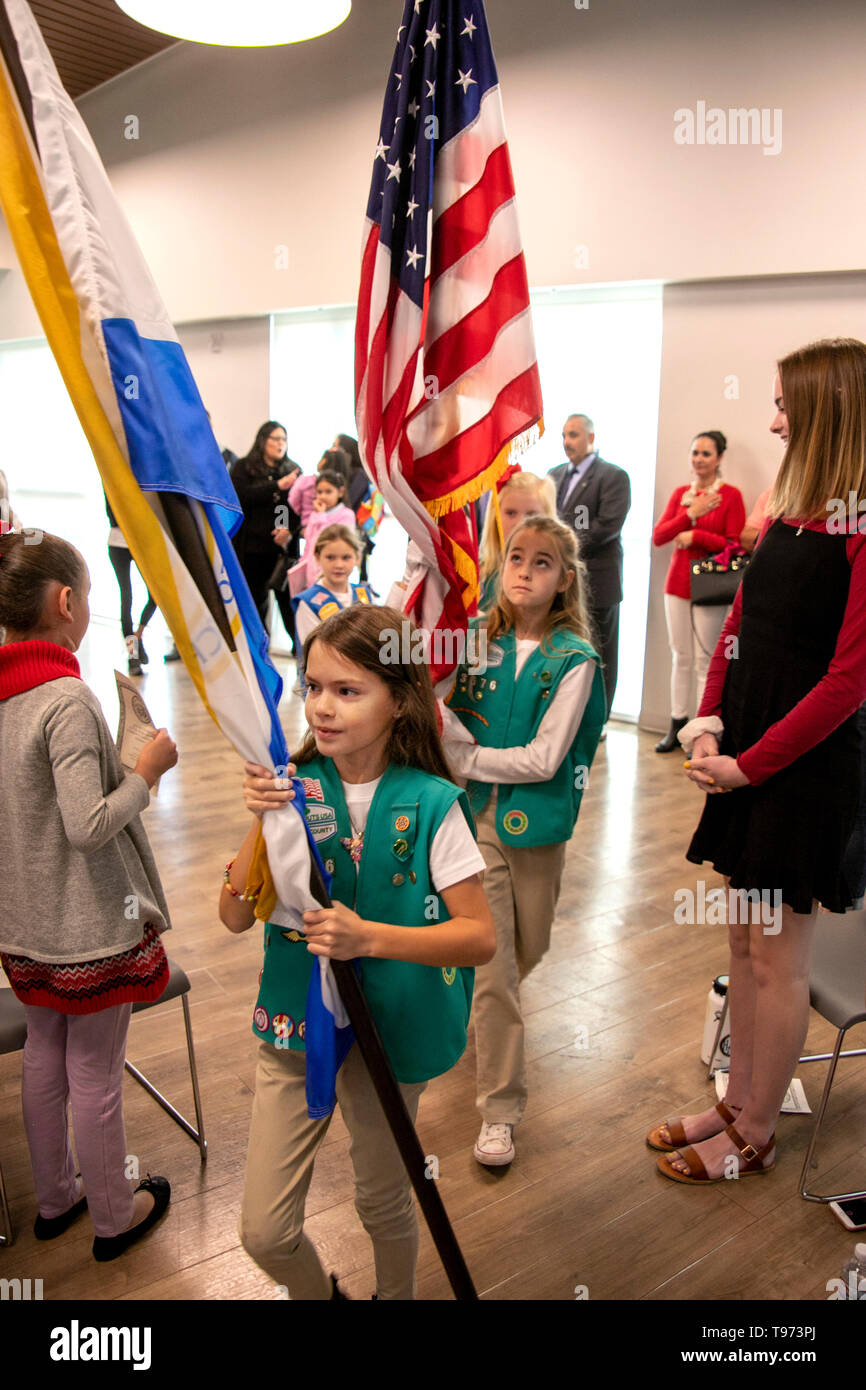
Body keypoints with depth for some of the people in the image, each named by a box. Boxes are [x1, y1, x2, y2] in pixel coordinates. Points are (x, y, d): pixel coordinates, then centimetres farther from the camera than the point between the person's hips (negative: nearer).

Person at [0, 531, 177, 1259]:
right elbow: (89, 827, -29)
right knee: (95, 1073, 10)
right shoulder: (67, 699, -25)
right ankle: (114, 1216, 31)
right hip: (89, 924, -7)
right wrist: (147, 769, -16)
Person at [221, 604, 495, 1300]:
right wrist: (263, 823, -24)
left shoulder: (432, 806, -17)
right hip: (293, 1027, 3)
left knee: (383, 1203, 18)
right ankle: (318, 1293, 42)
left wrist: (368, 937, -29)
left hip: (387, 1030, -2)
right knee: (264, 1233, 8)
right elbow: (236, 916, -9)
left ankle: (397, 1294, 51)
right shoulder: (296, 789, -7)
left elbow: (480, 937, -17)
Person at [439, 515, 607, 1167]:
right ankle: (500, 1110, 17)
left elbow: (543, 759, -15)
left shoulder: (574, 659, -9)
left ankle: (487, 1008, 54)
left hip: (536, 818, 1)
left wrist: (465, 754, -14)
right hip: (475, 815, 0)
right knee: (494, 968, 1)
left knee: (529, 948, 19)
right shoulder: (475, 638, -3)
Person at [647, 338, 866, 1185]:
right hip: (744, 755, 8)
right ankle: (737, 1104, 33)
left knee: (777, 956, 6)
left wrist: (750, 763, -15)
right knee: (744, 940, 16)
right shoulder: (787, 513, 10)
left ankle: (754, 1137, 24)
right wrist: (707, 727, 1)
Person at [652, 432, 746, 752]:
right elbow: (658, 536, 0)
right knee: (680, 656, 10)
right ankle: (677, 724, 19)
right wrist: (690, 513, -10)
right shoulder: (680, 493, 11)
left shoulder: (730, 495, -4)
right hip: (677, 583, 5)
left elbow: (734, 545, -10)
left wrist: (695, 536, -13)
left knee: (705, 660, -4)